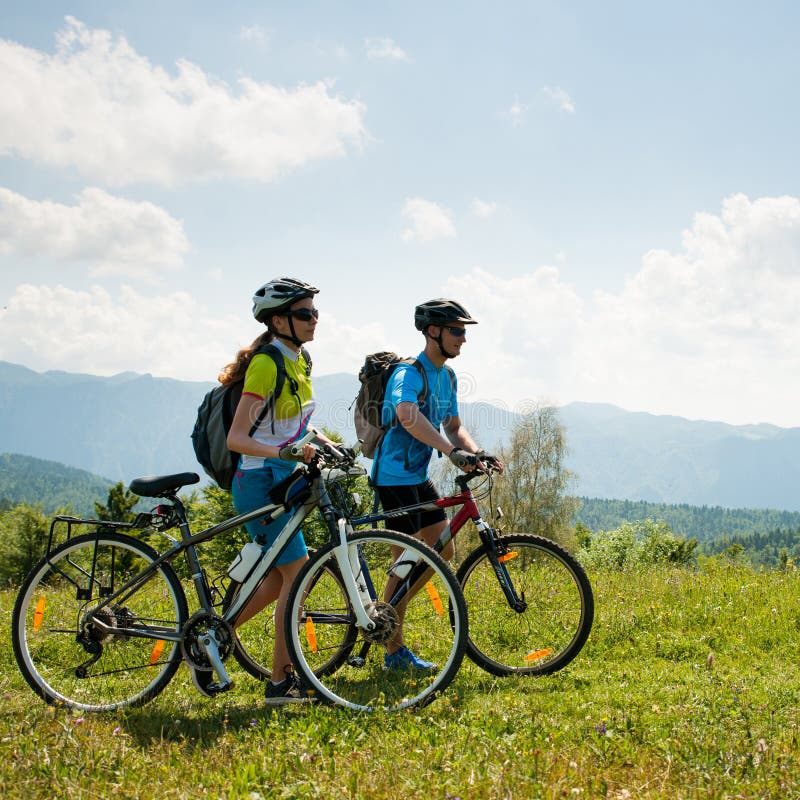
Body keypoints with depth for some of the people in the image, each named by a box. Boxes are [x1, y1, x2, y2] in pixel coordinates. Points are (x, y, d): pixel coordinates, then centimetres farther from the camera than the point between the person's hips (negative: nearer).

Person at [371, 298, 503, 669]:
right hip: (394, 476, -9)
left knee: (442, 550, 11)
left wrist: (478, 453, -8)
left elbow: (453, 426, 12)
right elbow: (407, 415, -39)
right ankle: (394, 650, 3)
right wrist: (453, 451, -48)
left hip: (419, 476, 9)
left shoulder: (447, 376, 11)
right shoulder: (409, 373, -19)